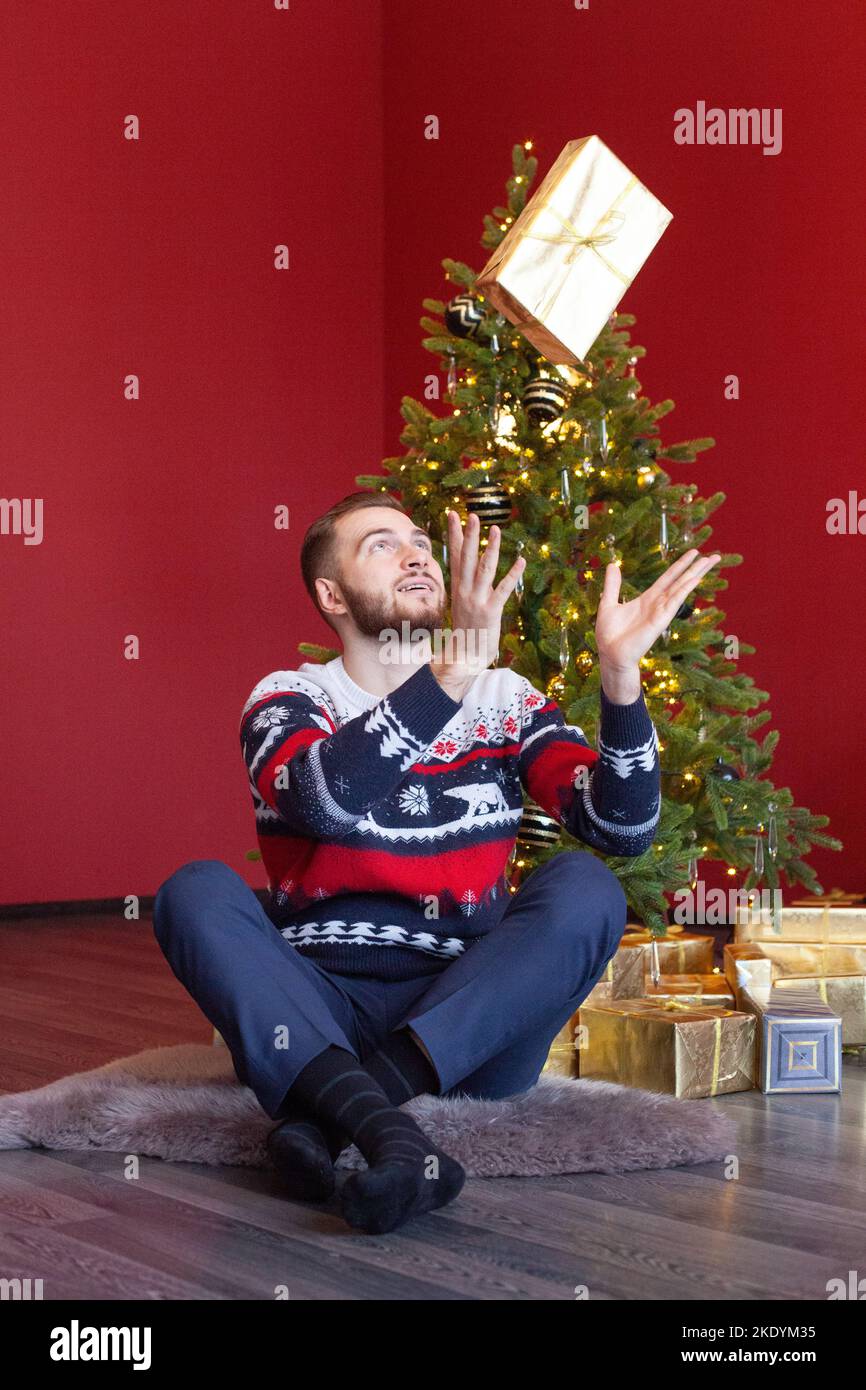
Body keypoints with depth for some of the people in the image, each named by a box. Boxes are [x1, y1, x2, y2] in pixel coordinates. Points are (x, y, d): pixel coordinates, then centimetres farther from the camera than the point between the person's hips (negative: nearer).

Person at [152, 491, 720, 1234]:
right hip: (311, 1018, -1)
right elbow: (322, 801, -23)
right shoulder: (288, 698, 3)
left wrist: (619, 675, -21)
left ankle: (327, 1112, -36)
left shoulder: (505, 701, 10)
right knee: (196, 891, -25)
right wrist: (453, 670, -33)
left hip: (468, 1019, 1)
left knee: (586, 887, -23)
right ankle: (382, 1128, -47)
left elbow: (622, 829, -5)